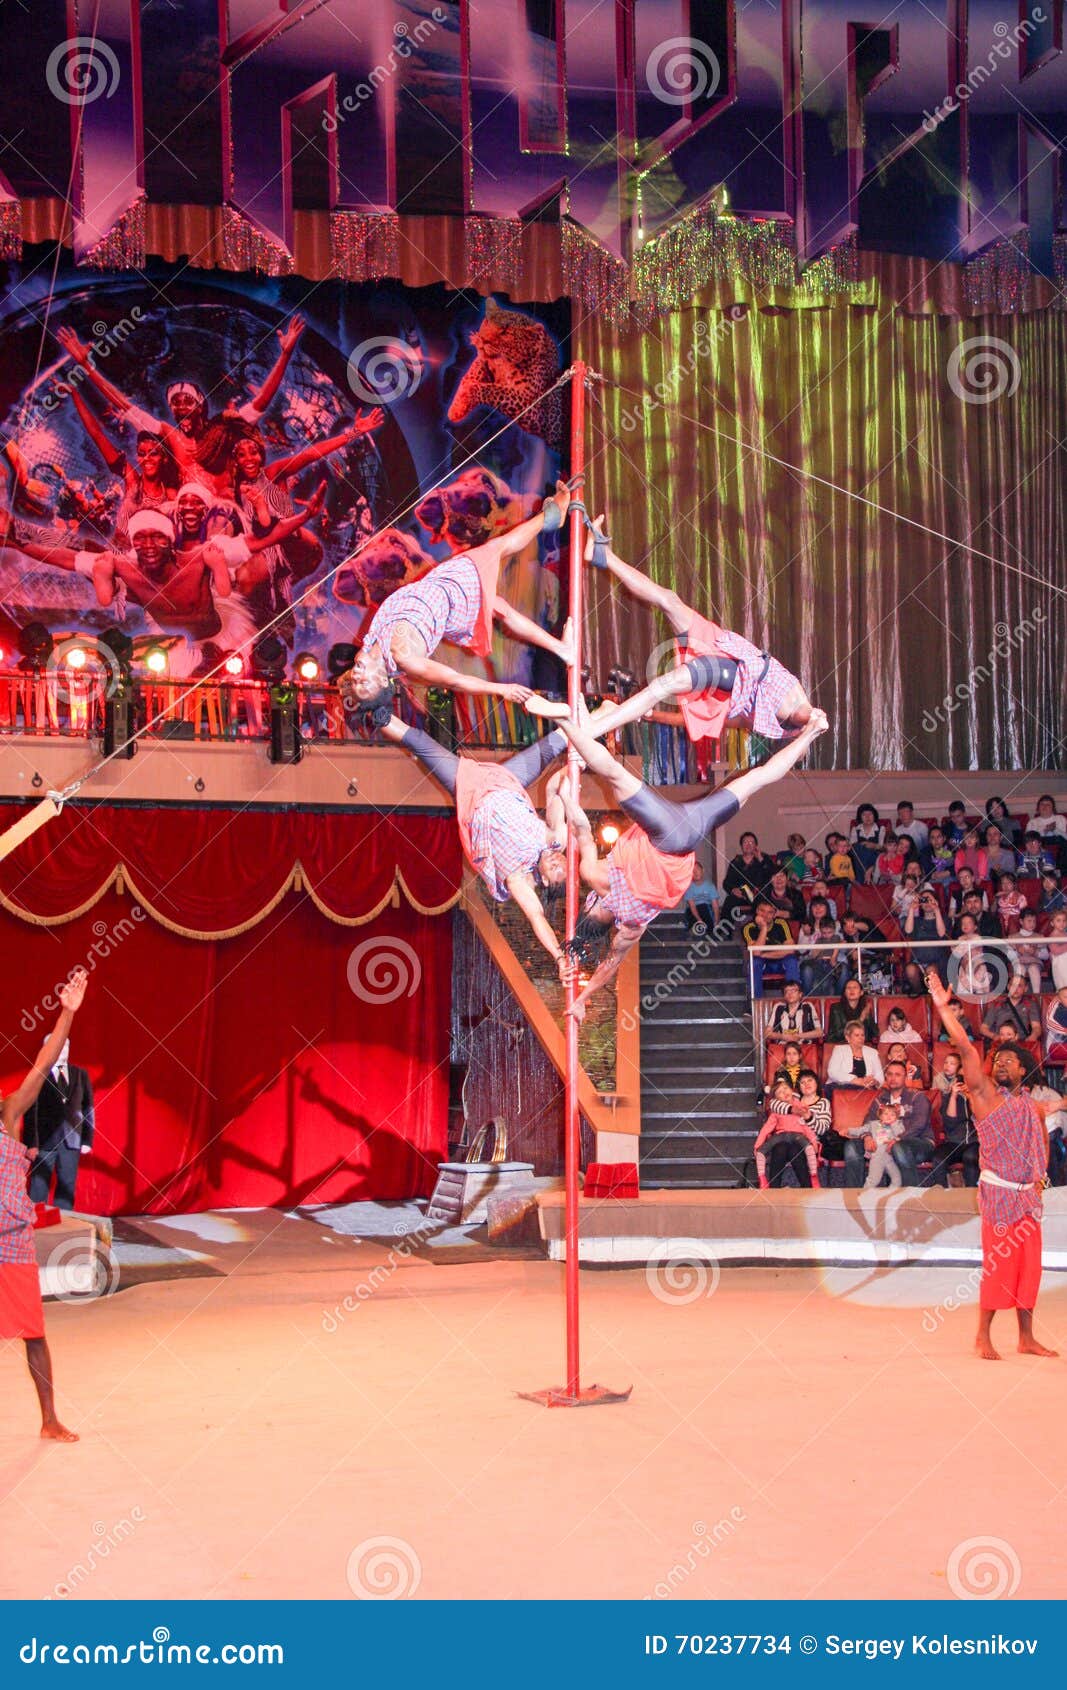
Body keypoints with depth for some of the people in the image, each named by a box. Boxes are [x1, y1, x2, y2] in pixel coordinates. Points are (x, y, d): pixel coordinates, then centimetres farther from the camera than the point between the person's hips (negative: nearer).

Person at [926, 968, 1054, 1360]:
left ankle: (1027, 1338, 16)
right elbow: (965, 1049, -14)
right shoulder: (985, 1094, -4)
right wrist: (942, 1006, -21)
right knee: (998, 1263, -7)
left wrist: (1039, 1174, 14)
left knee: (1029, 1264, 7)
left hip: (1027, 1195, 6)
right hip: (998, 1192, -6)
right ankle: (983, 1336, 2)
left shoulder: (1031, 1104, 12)